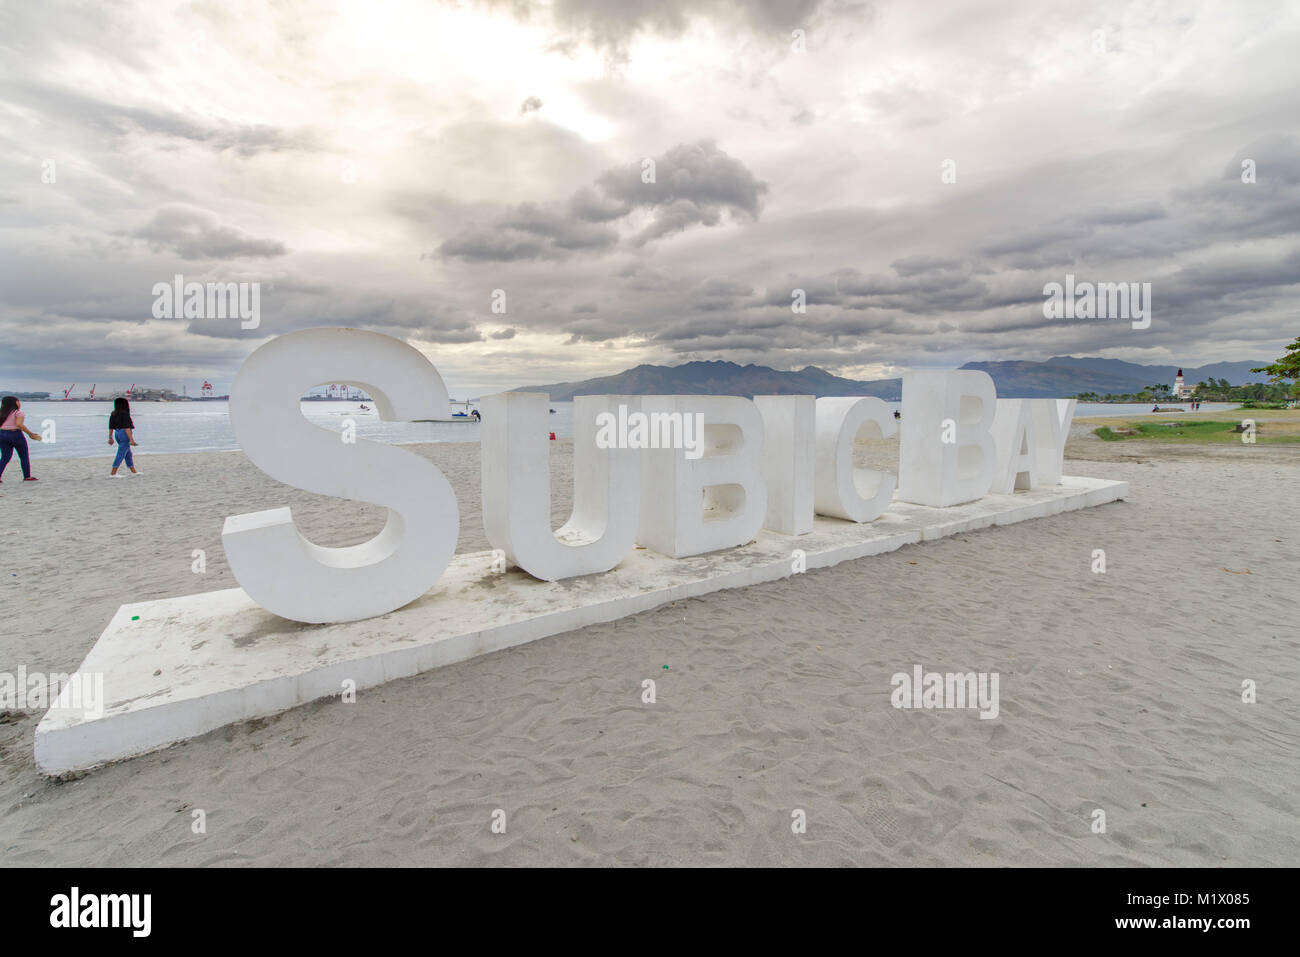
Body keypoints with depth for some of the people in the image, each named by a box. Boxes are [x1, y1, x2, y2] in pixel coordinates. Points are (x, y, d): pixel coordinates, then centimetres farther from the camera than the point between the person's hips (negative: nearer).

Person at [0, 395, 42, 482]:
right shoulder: (19, 413, -9)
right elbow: (19, 424, -23)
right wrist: (30, 433, -18)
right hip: (16, 434, -6)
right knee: (24, 457, 8)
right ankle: (27, 476, 12)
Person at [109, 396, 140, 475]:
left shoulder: (113, 414, 8)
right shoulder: (124, 414, -14)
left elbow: (111, 427, 12)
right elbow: (127, 428, -19)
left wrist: (110, 438, 19)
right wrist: (131, 439, -19)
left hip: (117, 434, 8)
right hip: (125, 434, -8)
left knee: (128, 454, 16)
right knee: (121, 454, -5)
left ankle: (134, 471, 22)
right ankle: (113, 473, -5)